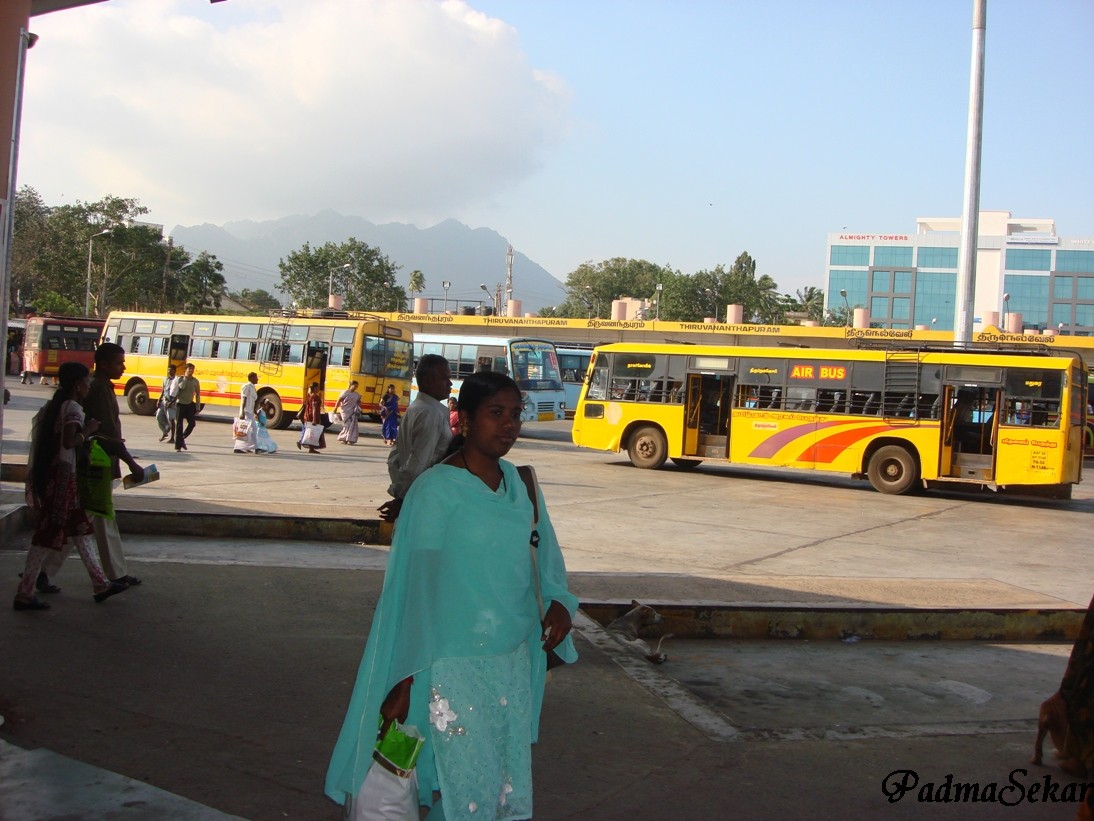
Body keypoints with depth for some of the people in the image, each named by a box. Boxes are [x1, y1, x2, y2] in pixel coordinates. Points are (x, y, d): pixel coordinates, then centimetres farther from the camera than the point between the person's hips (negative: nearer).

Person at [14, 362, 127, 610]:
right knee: (49, 534, -5)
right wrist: (88, 430, -11)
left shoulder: (53, 406, 14)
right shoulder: (73, 408, -14)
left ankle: (100, 584, 21)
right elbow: (69, 441, -26)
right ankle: (24, 594, -1)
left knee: (79, 529, 14)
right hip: (62, 475, -10)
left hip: (49, 474, 10)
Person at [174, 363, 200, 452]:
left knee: (192, 423, -7)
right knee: (179, 425, -2)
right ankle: (178, 446, 3)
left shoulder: (195, 381, 3)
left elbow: (197, 395, 8)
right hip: (180, 404, -3)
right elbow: (181, 387, -25)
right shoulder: (180, 379, -5)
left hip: (190, 404, 3)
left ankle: (182, 438, 16)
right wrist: (185, 378, -19)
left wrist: (197, 408, 4)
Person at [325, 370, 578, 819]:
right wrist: (403, 682, -12)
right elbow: (416, 587, -12)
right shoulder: (436, 490, -12)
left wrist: (560, 602, -4)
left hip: (515, 663, 6)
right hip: (454, 668, -6)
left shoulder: (519, 485, 5)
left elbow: (545, 555, 17)